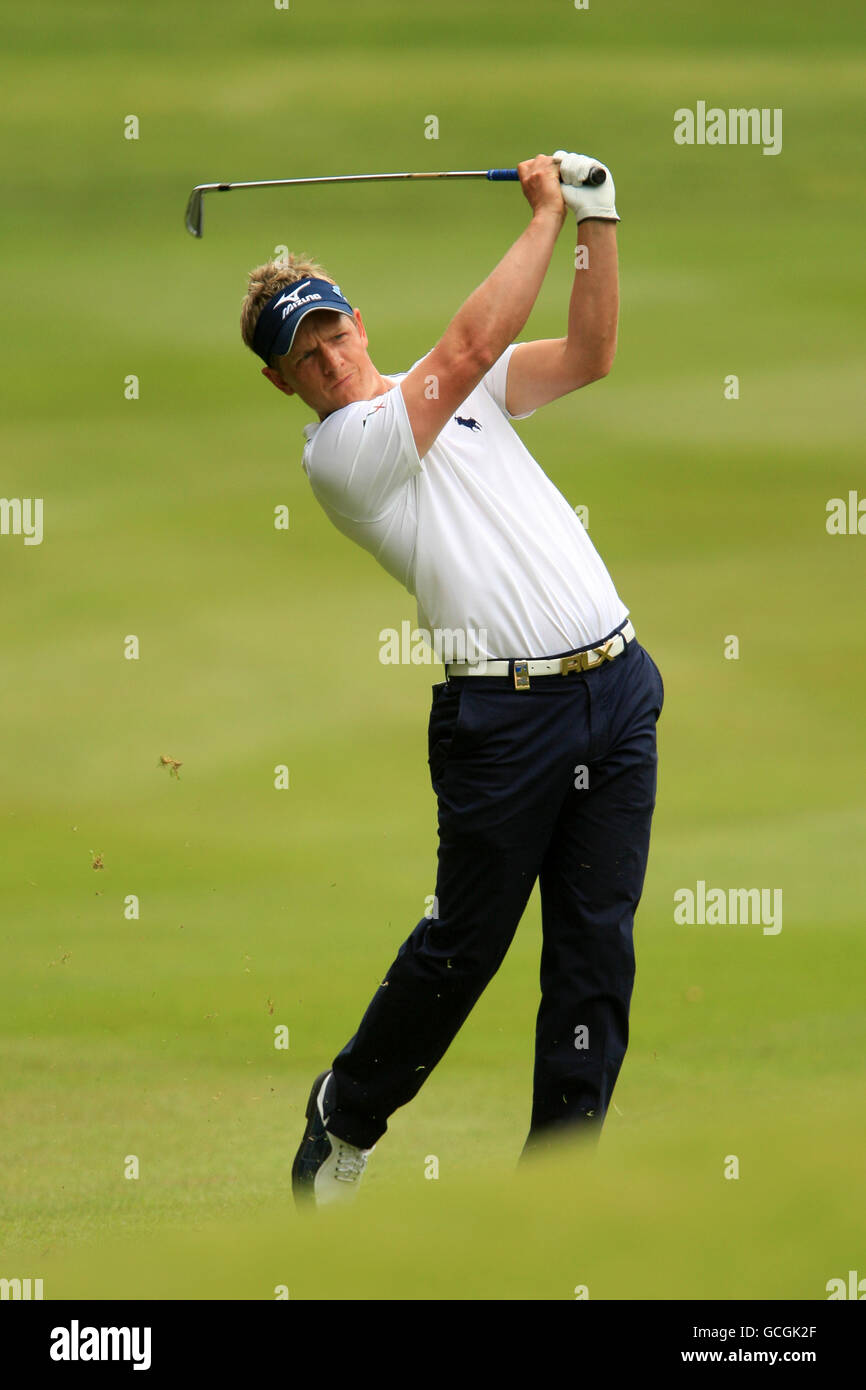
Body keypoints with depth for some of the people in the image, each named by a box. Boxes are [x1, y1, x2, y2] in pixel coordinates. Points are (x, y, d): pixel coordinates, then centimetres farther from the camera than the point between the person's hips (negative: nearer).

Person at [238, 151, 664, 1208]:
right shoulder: (338, 449, -5)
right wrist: (546, 217, -9)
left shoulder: (448, 393, 18)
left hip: (615, 683, 6)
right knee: (462, 947, 2)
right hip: (506, 712, -6)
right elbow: (471, 345, -14)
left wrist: (598, 221, 0)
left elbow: (588, 356, 10)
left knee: (596, 948, 3)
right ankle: (348, 1111, 25)